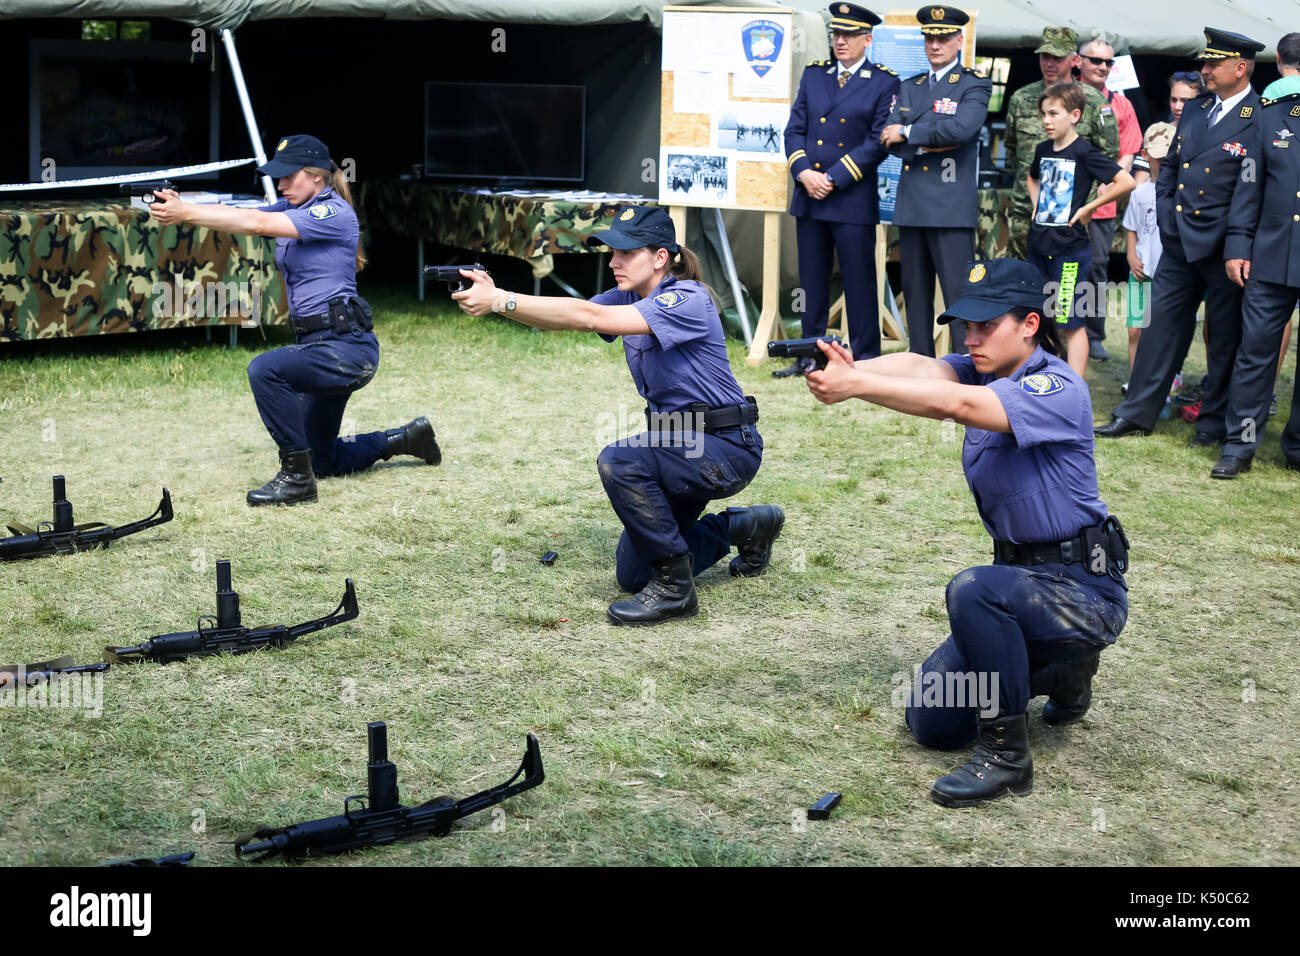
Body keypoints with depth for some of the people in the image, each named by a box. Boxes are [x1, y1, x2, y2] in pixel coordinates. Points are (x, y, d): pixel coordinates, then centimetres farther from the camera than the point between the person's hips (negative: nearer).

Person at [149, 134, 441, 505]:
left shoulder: (335, 213, -14)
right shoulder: (293, 209, 12)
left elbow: (258, 224, -23)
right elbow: (243, 216, -2)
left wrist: (187, 214, -26)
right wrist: (181, 208, -19)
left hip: (347, 347, -10)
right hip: (319, 346, 10)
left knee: (265, 369, -31)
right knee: (322, 460, 17)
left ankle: (296, 477, -20)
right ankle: (406, 438, 39)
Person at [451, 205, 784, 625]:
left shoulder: (687, 300, -23)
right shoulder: (628, 298, 4)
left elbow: (591, 317, -33)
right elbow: (567, 316, -10)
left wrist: (501, 301, -36)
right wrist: (494, 298, -28)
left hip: (724, 448, -9)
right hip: (679, 444, 9)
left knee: (620, 462, -33)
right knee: (632, 574, 13)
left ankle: (675, 589, -19)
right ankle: (747, 527, 32)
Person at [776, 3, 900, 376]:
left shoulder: (884, 82, -2)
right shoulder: (813, 74, 12)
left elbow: (878, 142, -8)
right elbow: (794, 130, 9)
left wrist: (833, 179, -13)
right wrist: (803, 172, -9)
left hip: (854, 200, -4)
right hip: (809, 197, 5)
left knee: (859, 281, 0)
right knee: (812, 281, 10)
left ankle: (865, 359, 7)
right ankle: (810, 355, 18)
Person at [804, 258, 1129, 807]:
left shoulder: (1058, 389, -21)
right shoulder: (985, 371, 2)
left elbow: (957, 404, -36)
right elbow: (922, 369, -19)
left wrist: (855, 385, -41)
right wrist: (849, 371, -40)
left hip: (1086, 589, -8)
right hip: (1023, 576, 8)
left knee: (973, 591, -37)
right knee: (930, 723, 7)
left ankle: (1005, 755, -20)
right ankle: (1059, 668, 28)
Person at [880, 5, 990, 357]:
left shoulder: (975, 85, 0)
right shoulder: (910, 87, 17)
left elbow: (961, 128, -19)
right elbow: (890, 138, 6)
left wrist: (907, 133, -10)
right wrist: (926, 145, -11)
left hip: (951, 206, -6)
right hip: (911, 205, 6)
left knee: (958, 294, -9)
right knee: (915, 293, 10)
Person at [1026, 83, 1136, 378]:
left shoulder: (1084, 153, -11)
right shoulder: (1043, 150, 10)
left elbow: (1126, 182, -17)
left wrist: (1088, 208, -13)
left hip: (1069, 247, -7)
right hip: (1038, 245, 7)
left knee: (1072, 322, -2)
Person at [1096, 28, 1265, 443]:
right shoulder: (1194, 110, 11)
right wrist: (1166, 216, 8)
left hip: (1225, 249, -7)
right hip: (1179, 241, 7)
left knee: (1225, 339, 6)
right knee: (1163, 324, 10)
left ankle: (1214, 423, 17)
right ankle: (1138, 413, 17)